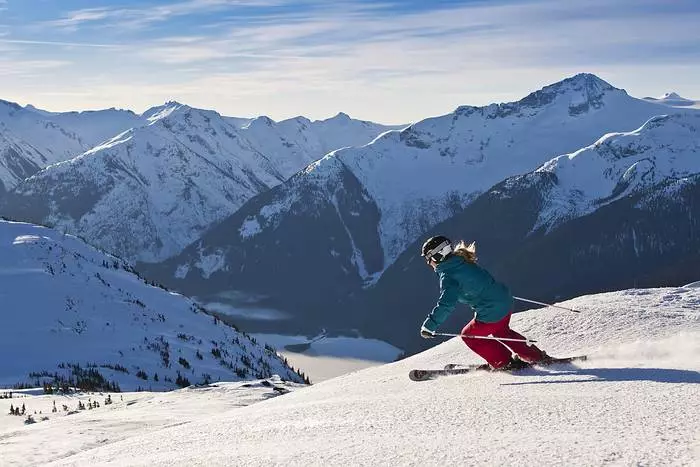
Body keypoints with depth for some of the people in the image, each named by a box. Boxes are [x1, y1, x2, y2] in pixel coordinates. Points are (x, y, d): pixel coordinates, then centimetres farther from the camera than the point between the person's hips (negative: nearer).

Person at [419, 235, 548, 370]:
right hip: (506, 301, 9)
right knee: (500, 331, 33)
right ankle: (536, 356, 34)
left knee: (468, 335, 14)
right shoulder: (462, 261, 9)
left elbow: (446, 304, -27)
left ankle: (506, 363, 17)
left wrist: (429, 326, -23)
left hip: (491, 315, -9)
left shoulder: (448, 276, -17)